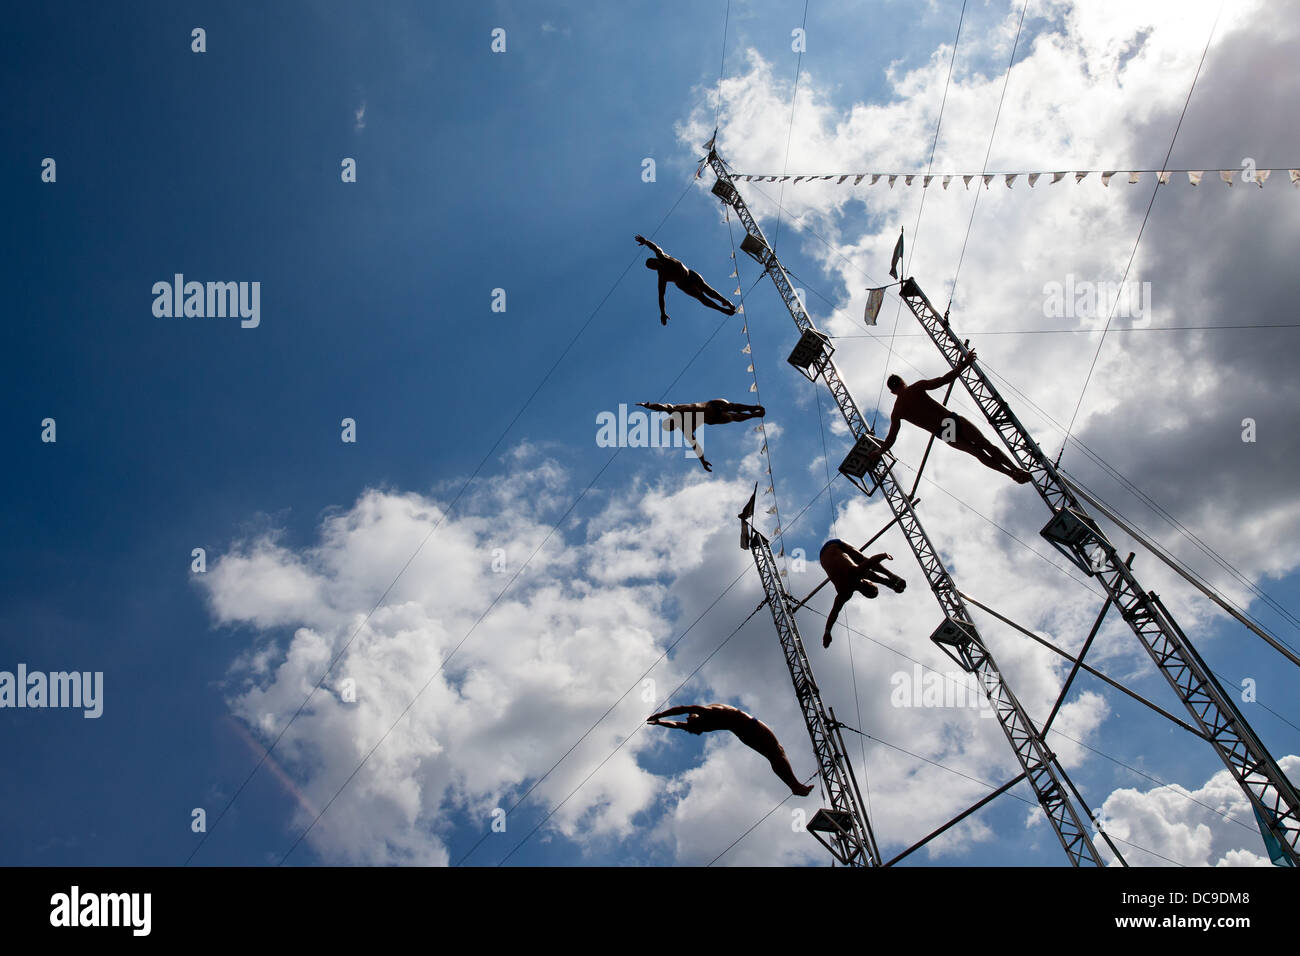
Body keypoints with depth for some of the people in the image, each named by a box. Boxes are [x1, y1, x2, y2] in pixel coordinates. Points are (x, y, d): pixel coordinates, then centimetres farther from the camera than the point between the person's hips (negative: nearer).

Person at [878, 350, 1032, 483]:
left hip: (943, 435, 2)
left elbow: (890, 440, 4)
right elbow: (944, 380, -9)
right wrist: (964, 363, -2)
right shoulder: (916, 388, -3)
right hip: (953, 421, -2)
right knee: (987, 445, 5)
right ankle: (1017, 469, -1)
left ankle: (1012, 473, 12)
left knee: (979, 453, 14)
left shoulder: (896, 413, 3)